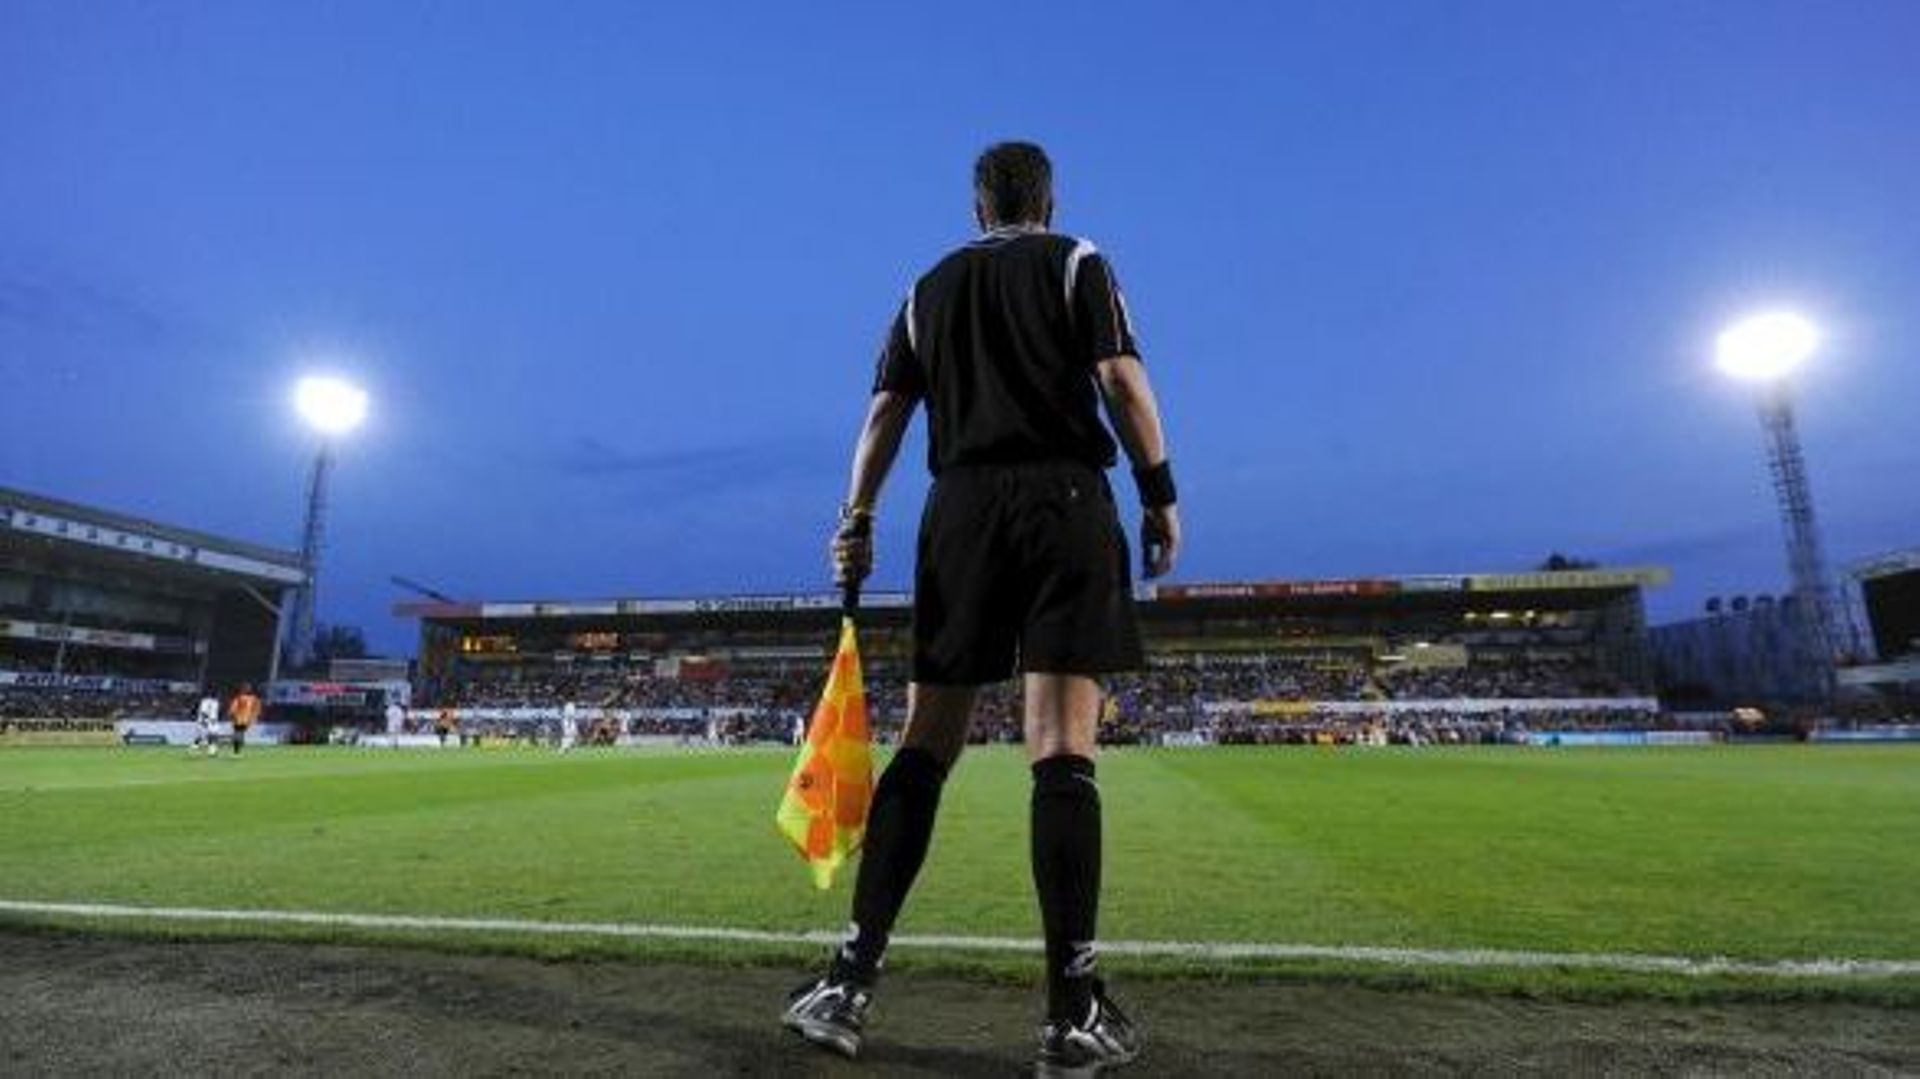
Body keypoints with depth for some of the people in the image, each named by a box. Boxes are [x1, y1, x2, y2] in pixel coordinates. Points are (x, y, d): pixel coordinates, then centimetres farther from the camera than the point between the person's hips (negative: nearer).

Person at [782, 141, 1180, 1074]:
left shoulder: (929, 289, 21)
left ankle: (851, 979, 1)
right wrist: (1159, 492, 1)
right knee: (1062, 749, -8)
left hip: (961, 508, 3)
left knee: (926, 742, 4)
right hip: (1064, 500, -3)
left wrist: (855, 523, 8)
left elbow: (885, 413, 12)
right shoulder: (1076, 263, 12)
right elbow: (1121, 380, -2)